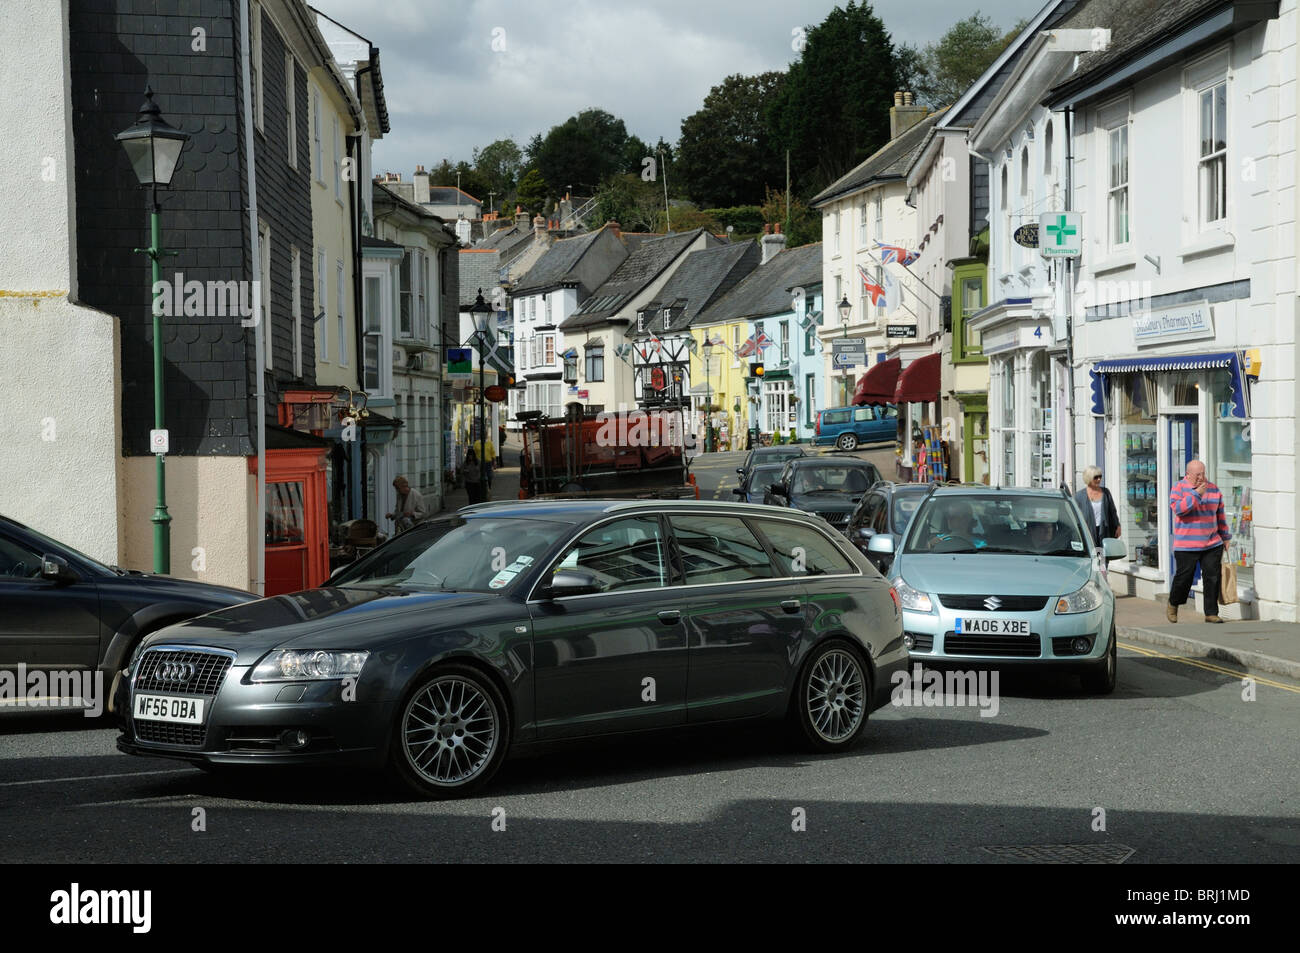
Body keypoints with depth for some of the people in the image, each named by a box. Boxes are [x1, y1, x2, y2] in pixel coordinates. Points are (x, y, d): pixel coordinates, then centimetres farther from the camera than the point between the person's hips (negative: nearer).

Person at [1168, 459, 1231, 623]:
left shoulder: (1213, 489, 10)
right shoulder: (1179, 488, -2)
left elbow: (1220, 515, 18)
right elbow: (1178, 508, -19)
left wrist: (1225, 536, 19)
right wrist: (1196, 494, -22)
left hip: (1212, 544, 3)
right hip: (1186, 546, -3)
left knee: (1212, 578, -2)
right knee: (1183, 578, 2)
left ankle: (1211, 613, 4)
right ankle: (1173, 605, 27)